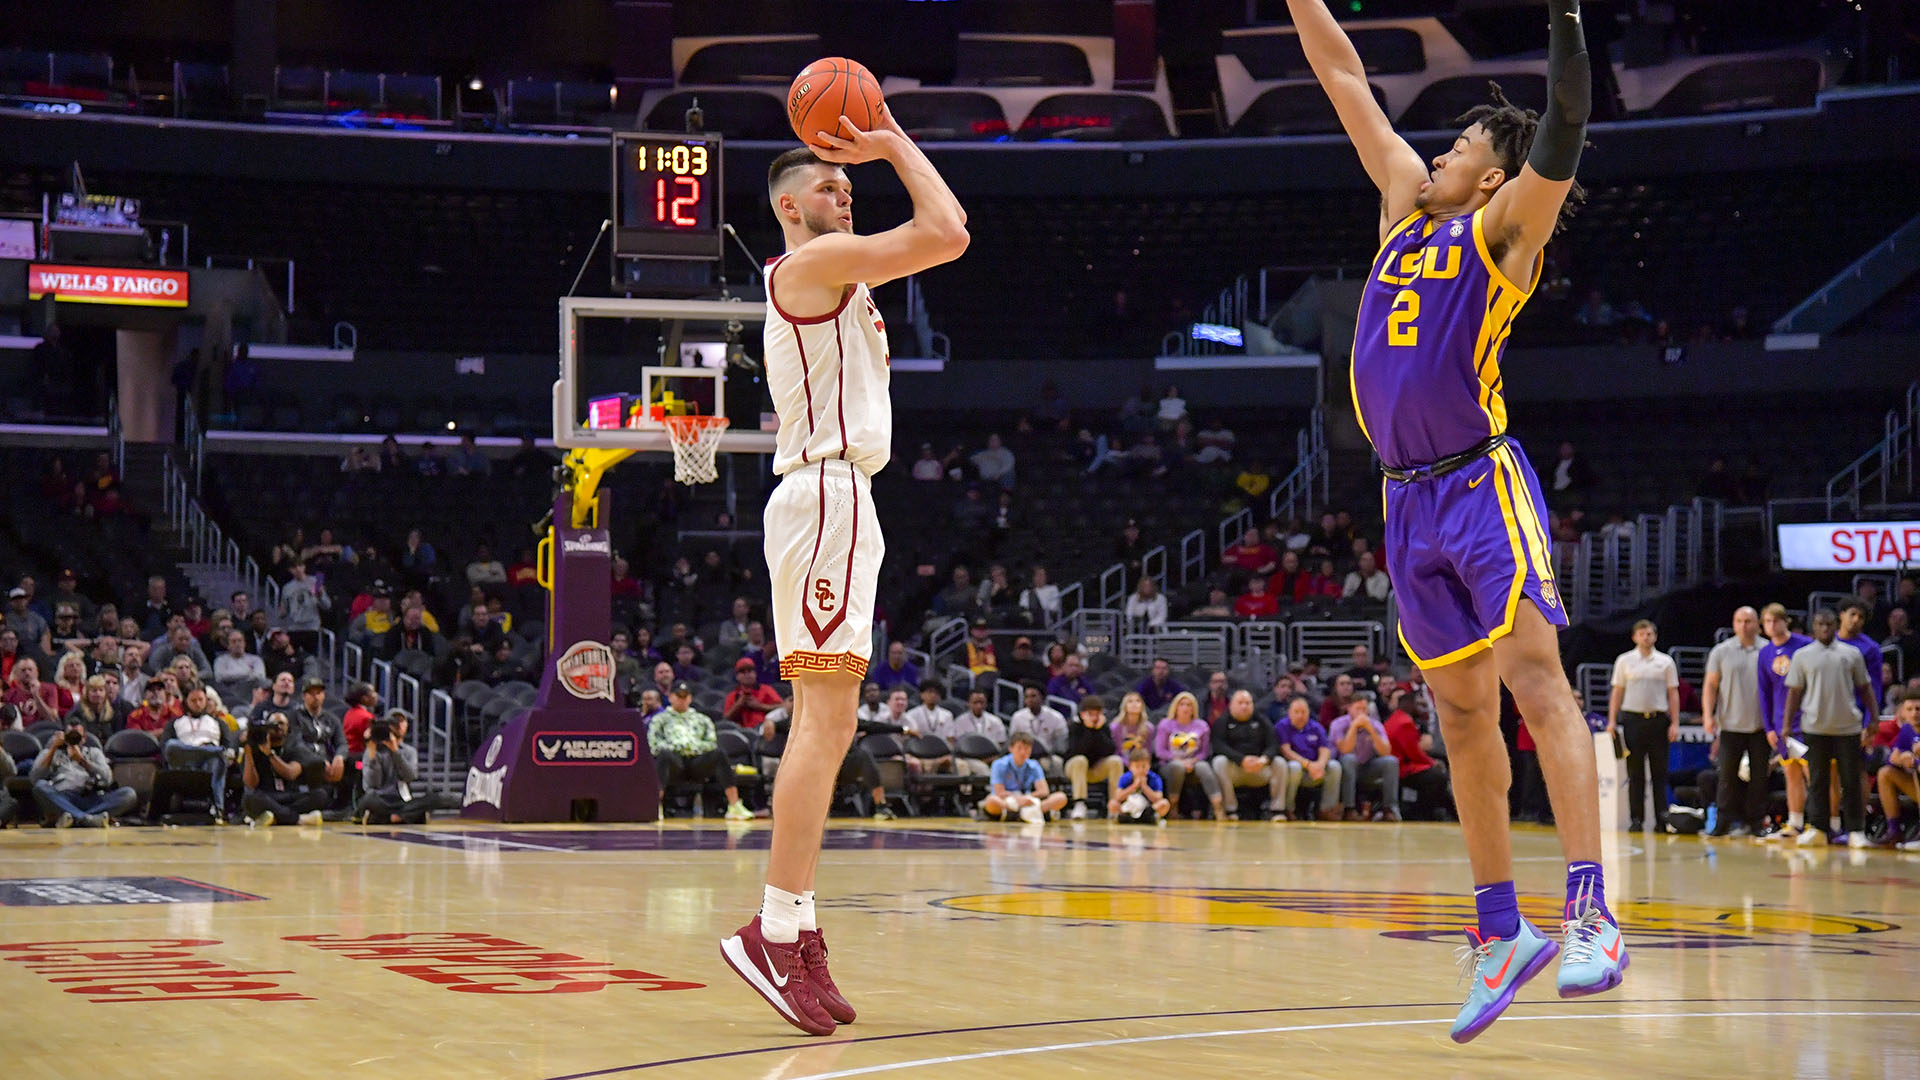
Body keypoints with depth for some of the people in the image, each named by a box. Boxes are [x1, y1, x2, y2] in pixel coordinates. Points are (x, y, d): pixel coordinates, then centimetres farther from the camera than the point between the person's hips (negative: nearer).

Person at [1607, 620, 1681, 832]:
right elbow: (1617, 692, 8)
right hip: (1633, 719, 0)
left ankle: (1662, 819, -2)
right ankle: (1636, 819, 2)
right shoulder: (1624, 661, 8)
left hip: (1658, 719, 0)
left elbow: (1673, 693, 8)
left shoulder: (1665, 662, 9)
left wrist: (1675, 723, -1)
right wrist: (1612, 721, -1)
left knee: (1659, 773, -1)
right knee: (1635, 773, 0)